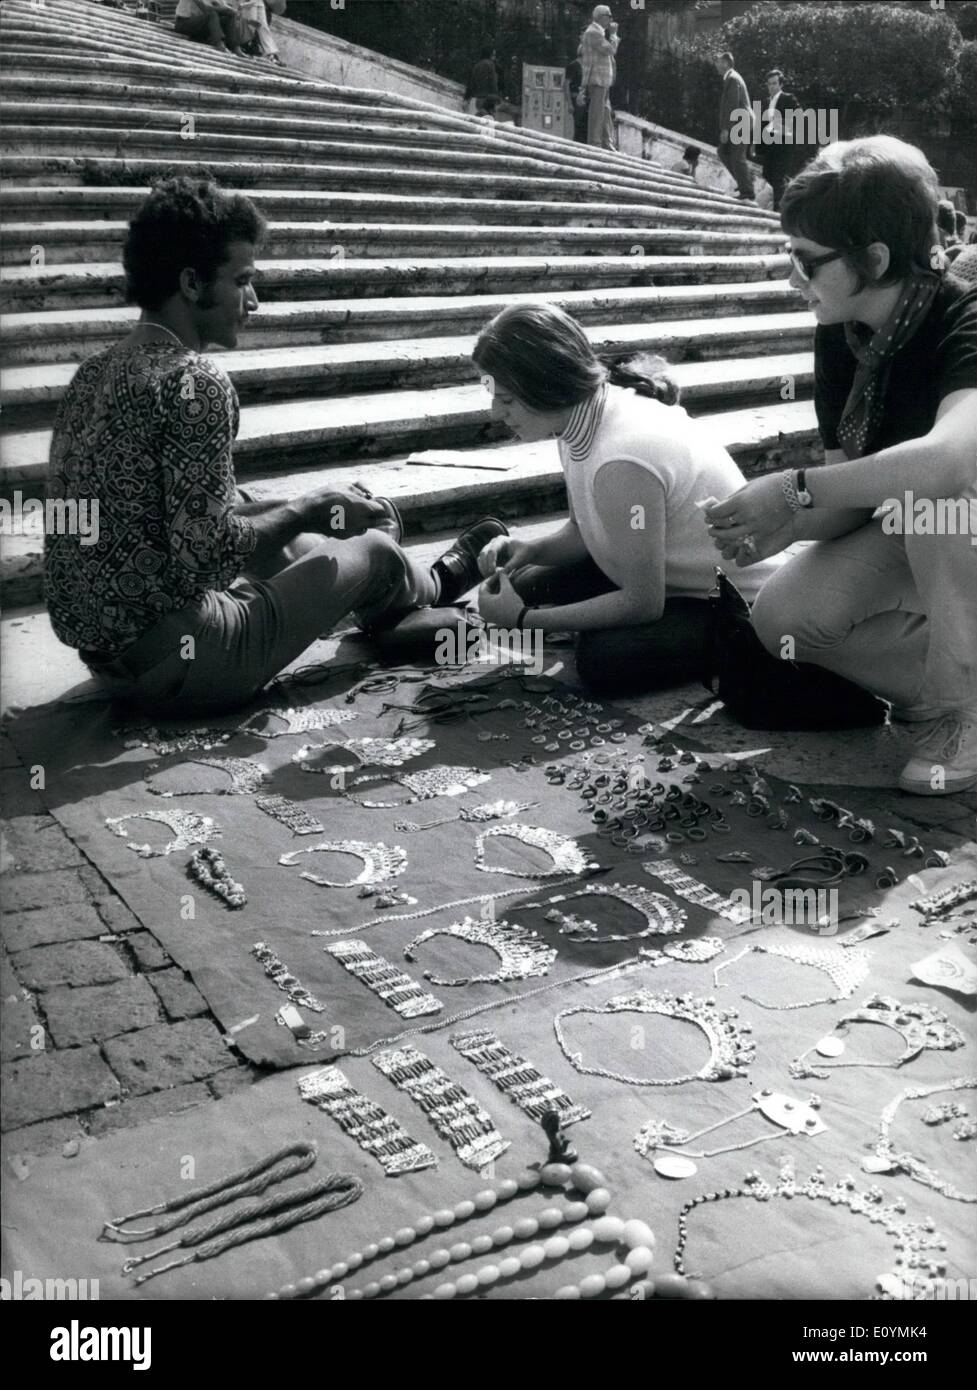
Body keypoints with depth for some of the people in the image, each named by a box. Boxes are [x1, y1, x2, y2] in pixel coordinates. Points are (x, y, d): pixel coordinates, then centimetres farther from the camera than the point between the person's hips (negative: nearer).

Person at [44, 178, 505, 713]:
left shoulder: (95, 373, 5)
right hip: (174, 660, -8)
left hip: (100, 648, 8)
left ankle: (420, 587, 55)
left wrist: (294, 507, 14)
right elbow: (207, 557, -26)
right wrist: (310, 510, -9)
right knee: (373, 550, 14)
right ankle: (436, 585, 49)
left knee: (288, 541, 29)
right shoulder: (196, 381, -21)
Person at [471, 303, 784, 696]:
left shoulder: (622, 461, -34)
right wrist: (531, 550, -13)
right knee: (530, 585, 2)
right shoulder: (584, 417, -7)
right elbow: (583, 531, 8)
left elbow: (642, 604, -27)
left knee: (602, 661, -29)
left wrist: (523, 619, -23)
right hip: (665, 576, 9)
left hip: (733, 604, -9)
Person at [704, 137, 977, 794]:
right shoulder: (841, 336, -8)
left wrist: (794, 491, -42)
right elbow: (848, 485, -5)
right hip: (916, 541, 6)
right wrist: (781, 530, -26)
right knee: (784, 616, -16)